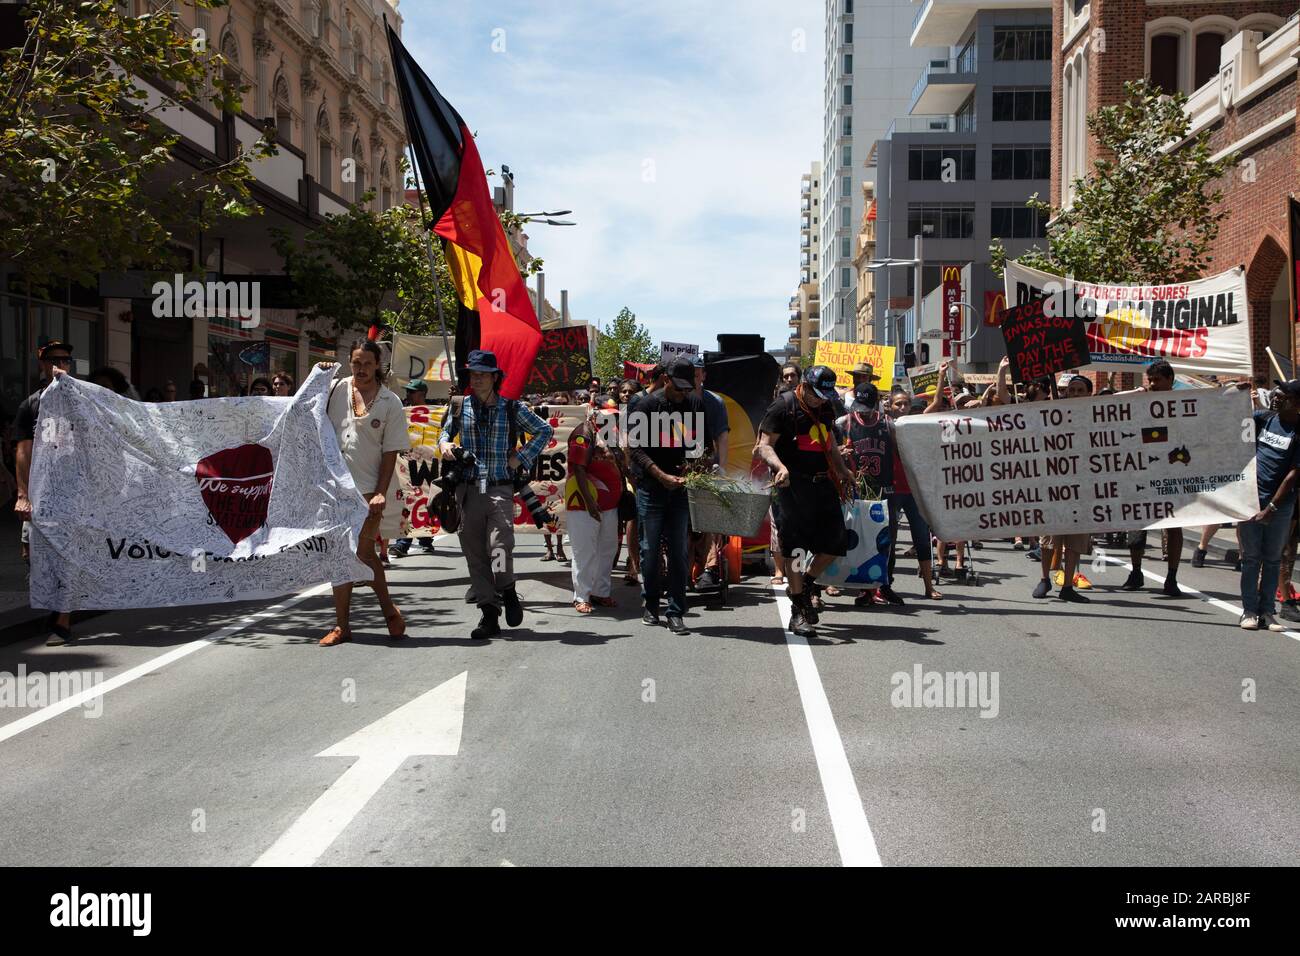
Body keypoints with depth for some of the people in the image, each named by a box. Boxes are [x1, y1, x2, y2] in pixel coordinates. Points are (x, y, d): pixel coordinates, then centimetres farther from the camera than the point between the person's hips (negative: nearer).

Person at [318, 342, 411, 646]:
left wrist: (381, 493, -10)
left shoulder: (390, 403, 1)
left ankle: (389, 610, 15)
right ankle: (342, 624, 15)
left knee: (362, 552, -6)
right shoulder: (336, 390, 5)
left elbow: (391, 452, -1)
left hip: (368, 489, -3)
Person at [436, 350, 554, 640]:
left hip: (500, 488, -2)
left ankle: (507, 592, 10)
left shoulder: (512, 408, 4)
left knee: (501, 545, -18)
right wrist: (444, 443, 3)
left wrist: (521, 457, 4)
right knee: (475, 553, 3)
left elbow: (545, 431, 13)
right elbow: (445, 430, 26)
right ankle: (488, 613, 10)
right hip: (468, 489, 3)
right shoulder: (460, 407, 9)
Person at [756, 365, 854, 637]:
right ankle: (798, 612, 1)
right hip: (793, 484, -7)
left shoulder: (826, 407, 16)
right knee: (796, 548, -6)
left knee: (836, 542, 1)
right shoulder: (783, 406, -6)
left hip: (823, 483, 7)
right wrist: (780, 467, -28)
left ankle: (806, 584, 24)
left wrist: (843, 471, 19)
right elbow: (765, 445, -11)